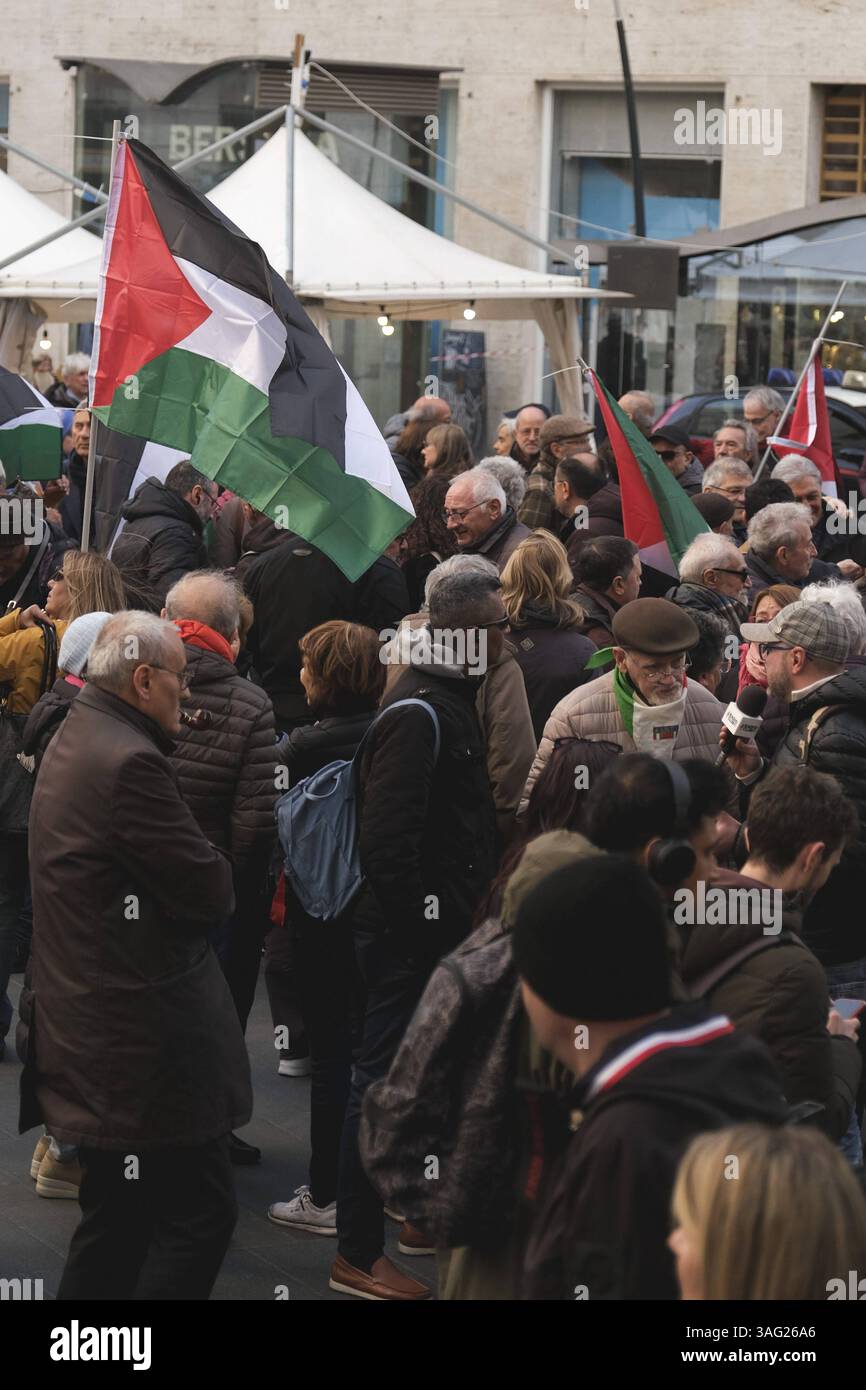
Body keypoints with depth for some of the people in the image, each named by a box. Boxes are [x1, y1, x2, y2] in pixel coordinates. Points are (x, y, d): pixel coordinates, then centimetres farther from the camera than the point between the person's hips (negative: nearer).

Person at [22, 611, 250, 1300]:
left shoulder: (76, 741, 14)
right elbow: (210, 893, -17)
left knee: (116, 1226, 16)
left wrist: (196, 863, 0)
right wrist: (216, 864, 3)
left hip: (94, 1026, 11)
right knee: (203, 1215, -5)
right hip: (146, 1033, -11)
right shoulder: (129, 760, -20)